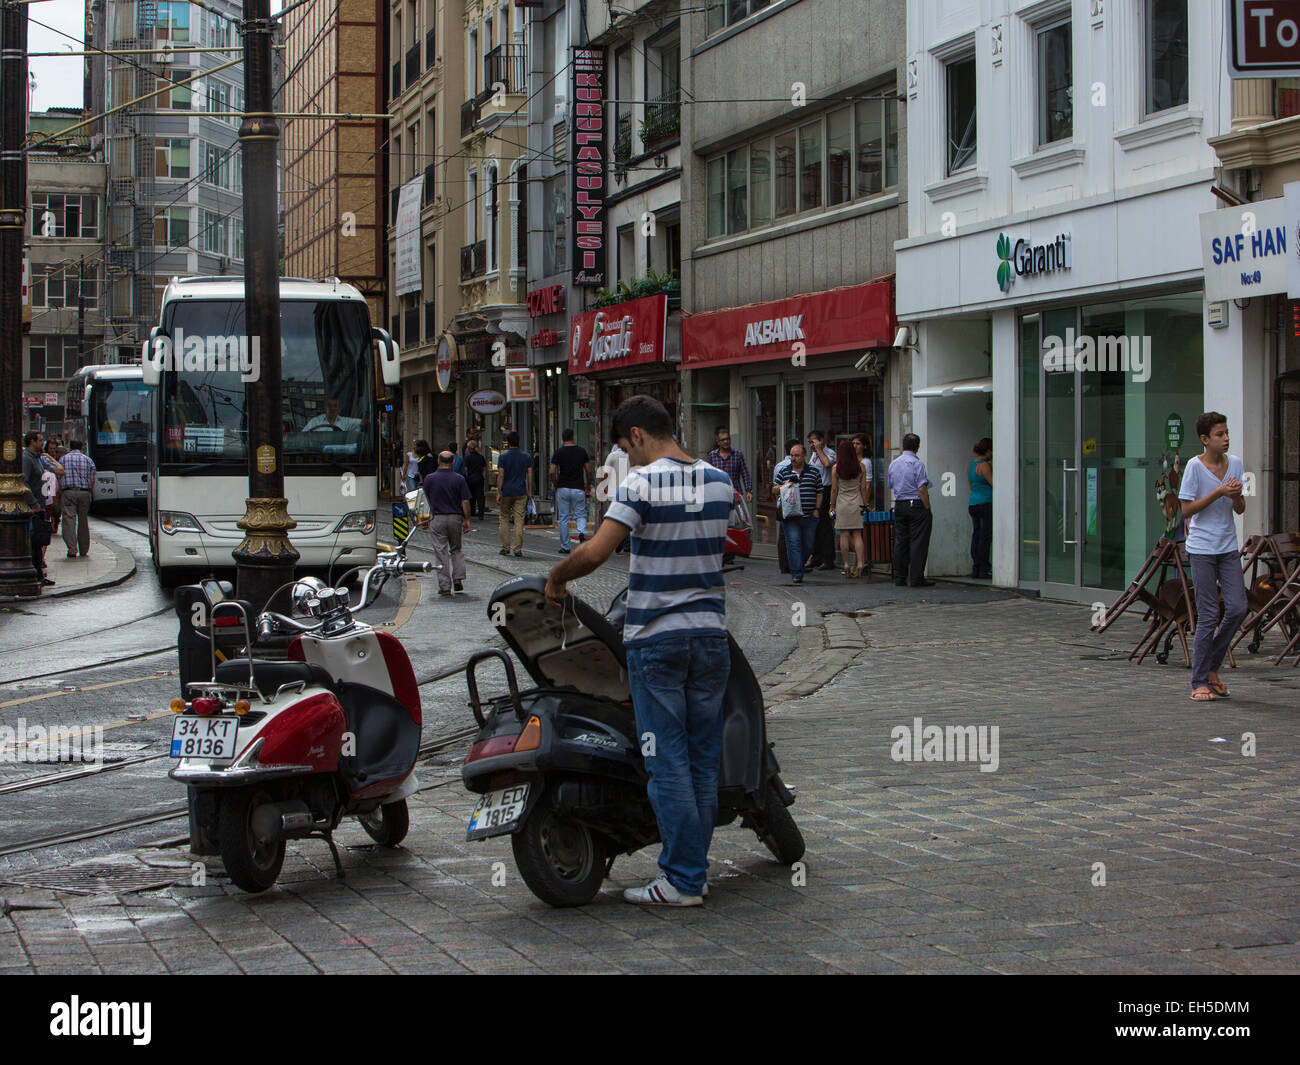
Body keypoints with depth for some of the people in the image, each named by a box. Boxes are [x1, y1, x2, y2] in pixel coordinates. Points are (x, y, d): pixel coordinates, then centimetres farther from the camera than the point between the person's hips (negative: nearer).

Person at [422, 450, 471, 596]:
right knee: (457, 550, 18)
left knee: (441, 553, 3)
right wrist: (467, 520, 3)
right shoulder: (459, 479, -5)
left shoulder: (430, 479, -3)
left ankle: (445, 586, 1)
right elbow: (465, 502, -5)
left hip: (437, 518, -1)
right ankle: (458, 578, 6)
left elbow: (428, 499, 7)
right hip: (456, 518, 1)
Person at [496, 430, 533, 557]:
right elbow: (530, 476, 1)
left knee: (504, 519, 13)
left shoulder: (503, 457, -5)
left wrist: (498, 493, -7)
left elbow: (500, 476, -9)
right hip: (521, 493, 1)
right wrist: (529, 492, 8)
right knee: (519, 521, 0)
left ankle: (505, 547, 12)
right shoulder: (526, 457, 2)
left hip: (506, 493, -1)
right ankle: (518, 550, -4)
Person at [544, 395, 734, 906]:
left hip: (656, 638, -6)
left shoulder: (643, 483, -12)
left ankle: (681, 879, 2)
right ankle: (693, 869, 17)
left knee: (668, 762, -1)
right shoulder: (720, 482, 7)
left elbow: (594, 552, -19)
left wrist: (556, 578, -3)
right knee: (703, 759, 11)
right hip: (711, 634, 6)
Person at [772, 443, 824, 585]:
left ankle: (798, 566, 27)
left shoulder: (814, 471, 8)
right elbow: (774, 490, 6)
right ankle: (796, 574, -9)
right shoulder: (784, 472, 8)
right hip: (790, 516, -1)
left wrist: (817, 509, 1)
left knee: (808, 546, 5)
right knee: (794, 544, -9)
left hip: (809, 516, 1)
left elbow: (819, 492, 11)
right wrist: (785, 485, -13)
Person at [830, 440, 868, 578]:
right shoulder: (860, 467, -1)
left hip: (842, 503, -2)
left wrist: (832, 506, 7)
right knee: (857, 535, 4)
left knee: (844, 535, 3)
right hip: (857, 503, 2)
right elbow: (863, 488, 2)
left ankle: (846, 565, 5)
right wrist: (864, 505, 10)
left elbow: (834, 490, -2)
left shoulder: (836, 468, -5)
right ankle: (859, 564, -6)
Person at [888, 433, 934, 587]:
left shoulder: (893, 464, 10)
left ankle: (899, 578, 11)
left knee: (900, 542, 10)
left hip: (899, 505, 6)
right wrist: (927, 508, -10)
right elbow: (922, 489, -15)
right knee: (918, 543, -4)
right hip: (916, 505, -6)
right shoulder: (917, 464, -12)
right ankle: (917, 578, -5)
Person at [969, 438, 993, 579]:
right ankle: (984, 568, -7)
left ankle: (975, 568, 7)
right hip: (986, 503, -8)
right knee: (986, 536, -6)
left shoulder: (970, 465, 13)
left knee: (976, 534, 8)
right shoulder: (984, 465, -13)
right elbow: (994, 484, -13)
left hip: (973, 504, 8)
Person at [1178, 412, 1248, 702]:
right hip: (1202, 549, -5)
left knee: (1237, 607, -3)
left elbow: (1240, 509, 11)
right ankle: (1200, 682, 4)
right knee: (1208, 616, -4)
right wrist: (1218, 493, -17)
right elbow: (1186, 509, -10)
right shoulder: (1195, 466, -8)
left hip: (1228, 548, 5)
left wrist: (1236, 495, -11)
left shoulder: (1235, 464, 6)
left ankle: (1211, 666, 16)